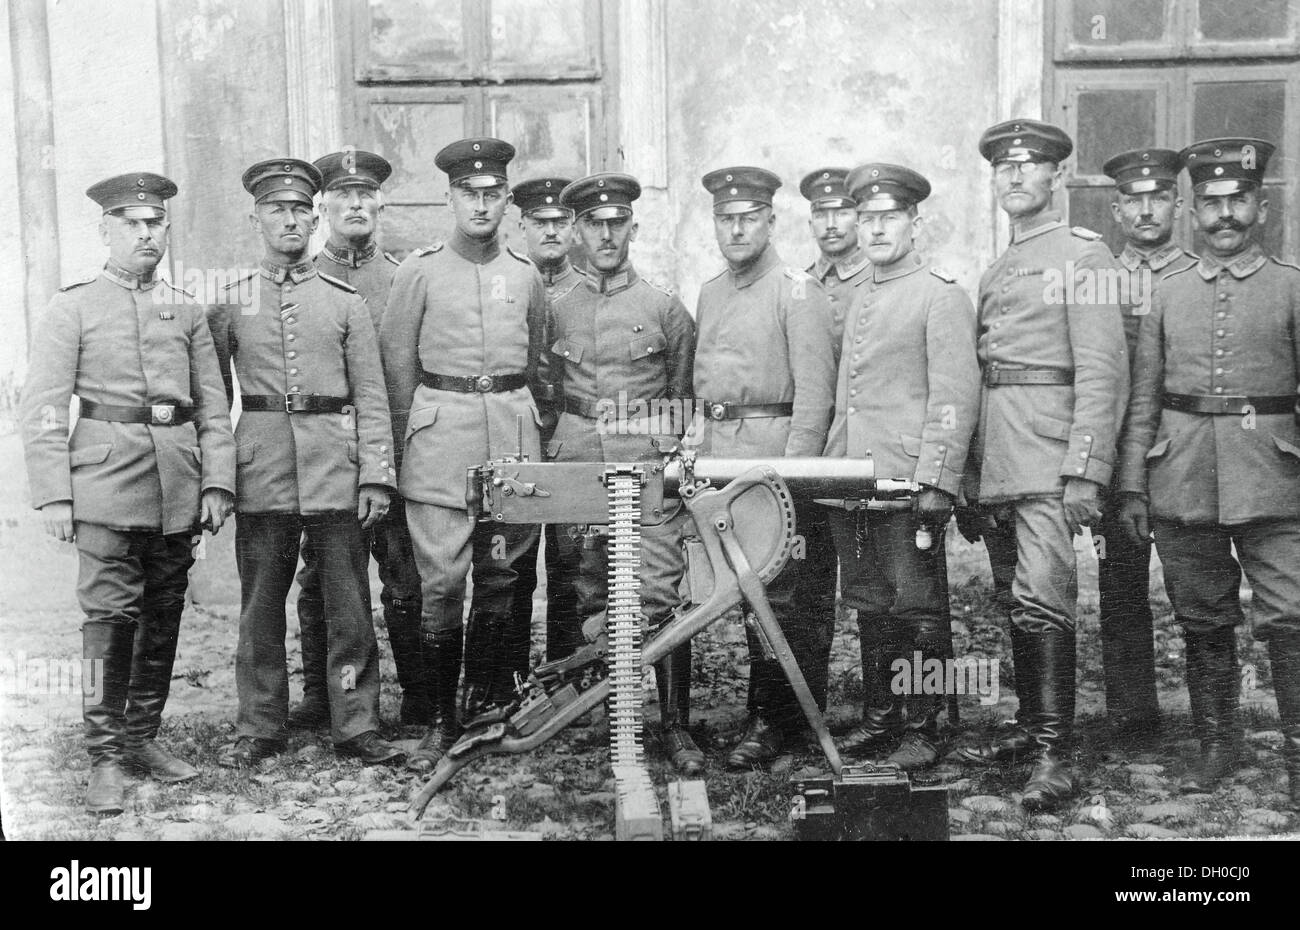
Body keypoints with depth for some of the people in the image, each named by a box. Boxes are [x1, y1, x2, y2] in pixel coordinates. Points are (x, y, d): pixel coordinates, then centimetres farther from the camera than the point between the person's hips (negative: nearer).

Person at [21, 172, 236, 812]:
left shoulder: (186, 311, 14)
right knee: (110, 616, -7)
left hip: (178, 490, 4)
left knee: (163, 618, 9)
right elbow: (42, 408, 0)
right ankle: (107, 756, 1)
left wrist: (217, 482, 3)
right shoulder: (73, 308, 4)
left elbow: (213, 406, 13)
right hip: (106, 484, -4)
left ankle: (143, 737, 22)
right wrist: (51, 495, -8)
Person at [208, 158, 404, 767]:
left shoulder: (345, 301, 7)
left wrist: (376, 476, -2)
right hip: (261, 470, 0)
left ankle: (356, 727, 12)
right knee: (260, 607, 6)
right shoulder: (228, 304, 8)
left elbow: (371, 396, 5)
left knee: (349, 606, 3)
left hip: (335, 470, 0)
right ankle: (258, 728, 18)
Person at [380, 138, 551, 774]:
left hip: (513, 427, 3)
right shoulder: (420, 271, 2)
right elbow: (397, 364, 5)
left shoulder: (526, 275, 11)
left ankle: (486, 700, 23)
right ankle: (442, 721, 3)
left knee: (501, 574, 8)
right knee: (441, 581, -5)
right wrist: (408, 441, 6)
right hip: (440, 429, -3)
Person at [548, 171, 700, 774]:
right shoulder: (558, 309, 10)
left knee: (661, 597, -7)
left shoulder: (665, 307, 5)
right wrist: (554, 447, 10)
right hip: (576, 462, 2)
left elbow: (683, 395, 12)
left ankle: (676, 724, -1)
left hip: (649, 460, -2)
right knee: (582, 594, 7)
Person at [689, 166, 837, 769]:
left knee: (773, 591, -4)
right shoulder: (710, 295, 18)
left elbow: (815, 389, -11)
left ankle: (770, 723, 4)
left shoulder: (796, 291, -5)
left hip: (771, 450, -7)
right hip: (716, 457, 7)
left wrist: (792, 472, -16)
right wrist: (697, 434, 12)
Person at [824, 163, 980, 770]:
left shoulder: (941, 296, -5)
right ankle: (880, 715, 24)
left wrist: (935, 484, -18)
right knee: (871, 607, 13)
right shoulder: (860, 299, 18)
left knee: (918, 610, 0)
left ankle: (923, 729, 9)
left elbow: (955, 398, -12)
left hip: (906, 484, -7)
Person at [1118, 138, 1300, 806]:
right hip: (1182, 485, 2)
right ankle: (1216, 746, 23)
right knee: (1203, 623, 10)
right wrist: (1132, 487, 6)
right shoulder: (1168, 293, 12)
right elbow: (1143, 399, 11)